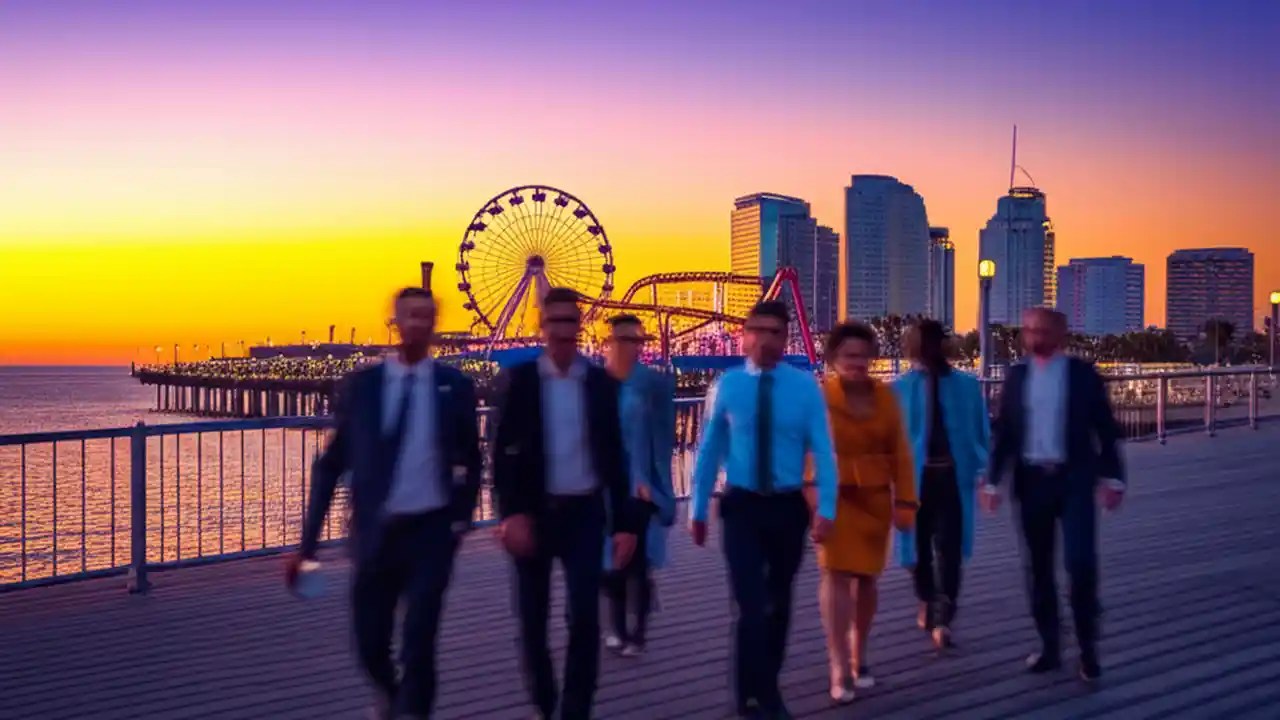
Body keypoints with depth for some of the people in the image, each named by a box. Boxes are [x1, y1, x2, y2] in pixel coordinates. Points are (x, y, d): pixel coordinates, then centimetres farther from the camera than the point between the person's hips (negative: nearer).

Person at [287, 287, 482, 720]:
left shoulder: (455, 386, 0)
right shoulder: (360, 385, 0)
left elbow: (471, 460, 12)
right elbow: (331, 463, 2)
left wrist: (462, 517, 3)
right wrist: (308, 540, -2)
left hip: (432, 530, -1)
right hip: (375, 531, 1)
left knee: (419, 641, -8)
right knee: (369, 640, 10)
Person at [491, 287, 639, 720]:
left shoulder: (601, 383, 2)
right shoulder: (519, 380, -1)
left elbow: (614, 456, 4)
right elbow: (503, 452, -4)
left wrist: (625, 523, 1)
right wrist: (511, 514, -16)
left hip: (584, 513, 0)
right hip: (534, 513, 0)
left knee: (584, 618, -6)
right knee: (533, 619, 9)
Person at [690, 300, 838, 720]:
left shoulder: (805, 386, -6)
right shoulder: (727, 385, -4)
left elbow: (823, 451, -7)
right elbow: (709, 451, 1)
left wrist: (826, 510, -14)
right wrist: (698, 509, 2)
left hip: (788, 506, 1)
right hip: (742, 505, -1)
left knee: (779, 603, 17)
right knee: (751, 604, -10)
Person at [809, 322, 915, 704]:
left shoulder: (884, 396, 2)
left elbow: (900, 451, 3)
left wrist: (905, 501, 0)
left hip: (875, 497, 4)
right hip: (836, 496, -4)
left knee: (867, 576, 12)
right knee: (836, 573, -11)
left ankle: (859, 658, 28)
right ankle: (839, 669, -8)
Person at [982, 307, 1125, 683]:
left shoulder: (1083, 373, -1)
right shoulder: (1016, 376, 6)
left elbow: (1106, 429, 2)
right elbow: (1004, 433, 6)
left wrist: (1113, 478, -3)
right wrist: (993, 481, 1)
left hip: (1074, 478, -3)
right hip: (1032, 479, 3)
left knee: (1081, 562, -9)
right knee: (1038, 567, 7)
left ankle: (1088, 648, 9)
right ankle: (1049, 647, 19)